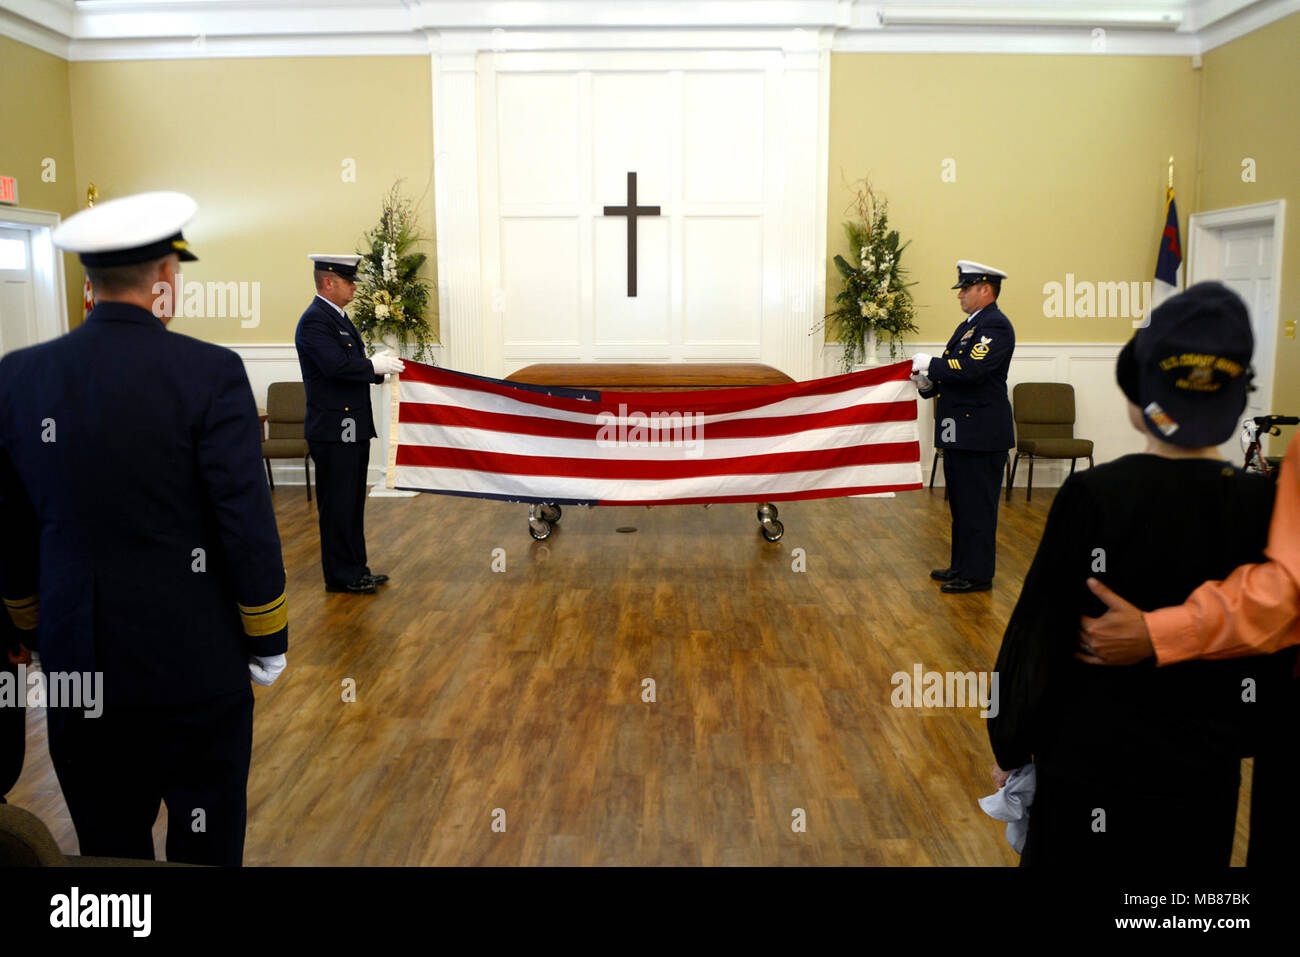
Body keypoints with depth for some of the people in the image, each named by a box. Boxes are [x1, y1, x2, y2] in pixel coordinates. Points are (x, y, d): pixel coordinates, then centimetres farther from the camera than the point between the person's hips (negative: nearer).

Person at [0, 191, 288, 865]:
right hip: (195, 662, -4)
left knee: (108, 846, 18)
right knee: (205, 847, 12)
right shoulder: (210, 373, -14)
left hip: (77, 666, 4)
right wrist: (268, 642, -1)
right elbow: (248, 524, -14)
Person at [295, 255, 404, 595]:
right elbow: (335, 365, -27)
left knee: (353, 503, 16)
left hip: (354, 428, 10)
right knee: (337, 506, 0)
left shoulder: (339, 317, 17)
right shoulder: (314, 320, -15)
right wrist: (375, 366, -14)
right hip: (333, 430, -10)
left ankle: (356, 569, 26)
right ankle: (340, 576, 10)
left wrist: (381, 368, 2)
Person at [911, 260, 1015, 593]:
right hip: (959, 432, 10)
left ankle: (977, 574, 5)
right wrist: (927, 381, 2)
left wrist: (930, 364, -15)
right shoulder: (968, 325, 18)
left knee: (977, 506, -3)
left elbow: (972, 369, -26)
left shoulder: (996, 325, -13)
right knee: (961, 503, 17)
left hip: (980, 433, -10)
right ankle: (961, 566, 27)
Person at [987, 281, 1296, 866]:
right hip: (1204, 768, 3)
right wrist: (1242, 734, 18)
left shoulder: (1090, 496, -19)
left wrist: (1010, 747, 1)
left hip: (1091, 759, -2)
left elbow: (1039, 633, -12)